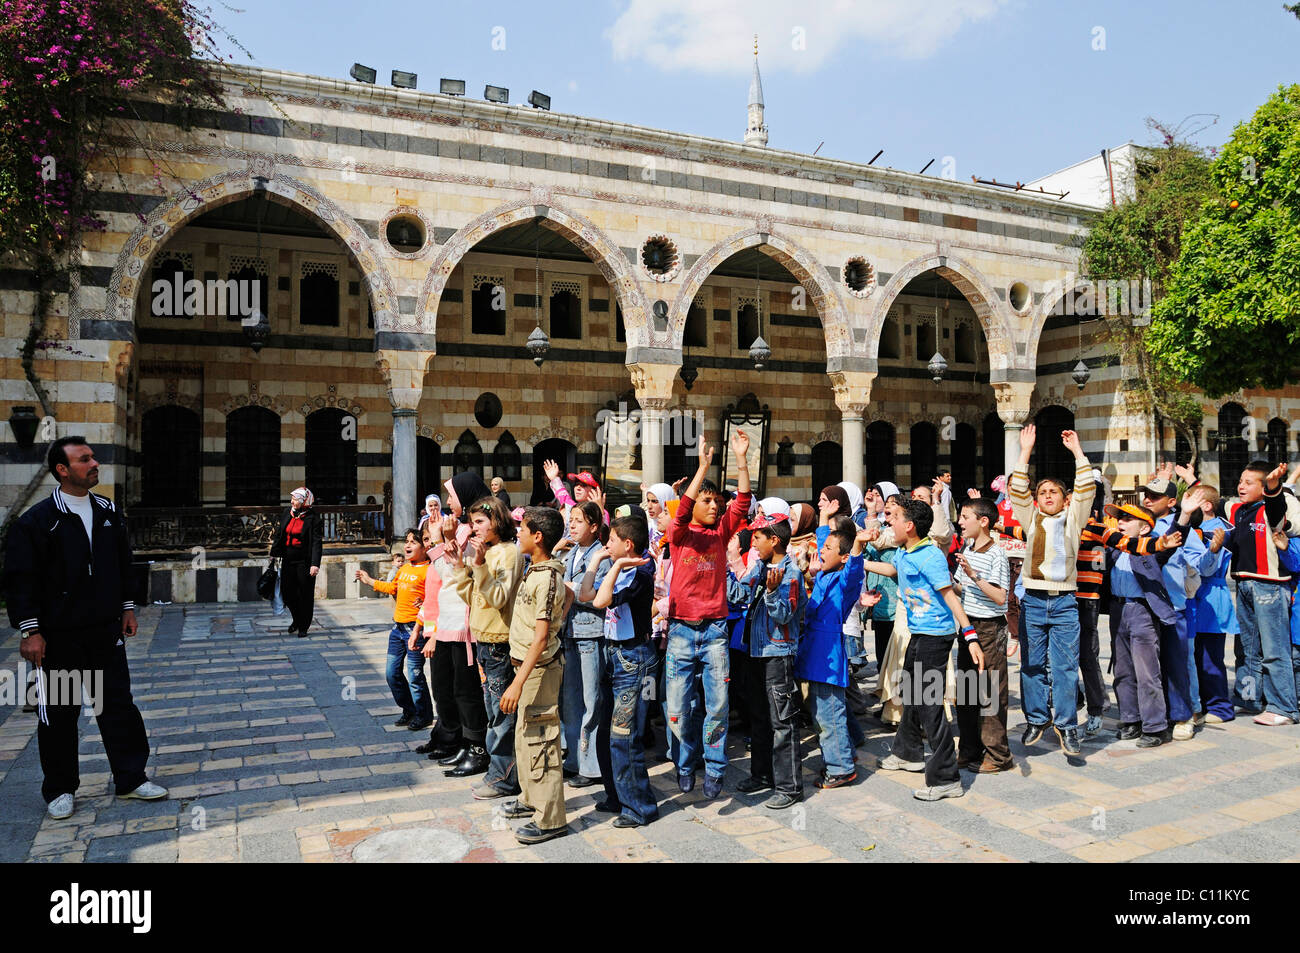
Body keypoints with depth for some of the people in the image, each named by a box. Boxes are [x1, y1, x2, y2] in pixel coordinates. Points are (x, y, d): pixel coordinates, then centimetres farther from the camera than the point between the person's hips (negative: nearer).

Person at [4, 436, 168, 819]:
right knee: (59, 713, 7)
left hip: (106, 630, 5)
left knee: (118, 704, 8)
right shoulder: (36, 521, -9)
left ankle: (130, 778, 19)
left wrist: (126, 607, 15)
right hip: (58, 636, -4)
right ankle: (60, 790, 22)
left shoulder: (108, 513, 8)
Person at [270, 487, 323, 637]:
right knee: (287, 592, 11)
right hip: (288, 560, 5)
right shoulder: (287, 513, 5)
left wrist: (315, 564, -21)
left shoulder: (312, 518, -11)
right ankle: (297, 620, 33)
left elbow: (317, 543, -15)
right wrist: (274, 553, 20)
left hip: (304, 562, -5)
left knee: (305, 595, 2)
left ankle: (303, 627, 17)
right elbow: (279, 534, 17)